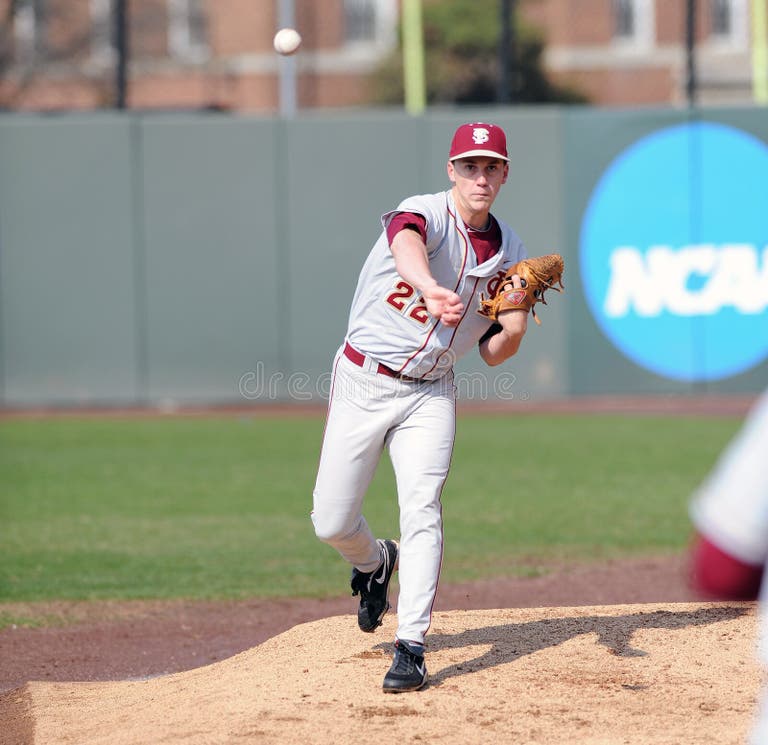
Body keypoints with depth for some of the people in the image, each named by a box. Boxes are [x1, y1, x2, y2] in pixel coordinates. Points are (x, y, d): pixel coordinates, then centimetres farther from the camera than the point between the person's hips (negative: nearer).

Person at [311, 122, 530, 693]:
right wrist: (431, 288, -67)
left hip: (429, 393, 3)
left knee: (421, 507, -15)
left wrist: (515, 328, -17)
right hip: (364, 382, -2)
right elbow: (408, 244, -44)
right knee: (332, 522, 1)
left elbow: (493, 354, 6)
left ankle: (411, 647, -13)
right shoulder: (427, 214, -16)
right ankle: (375, 563, 36)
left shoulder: (510, 253, 1)